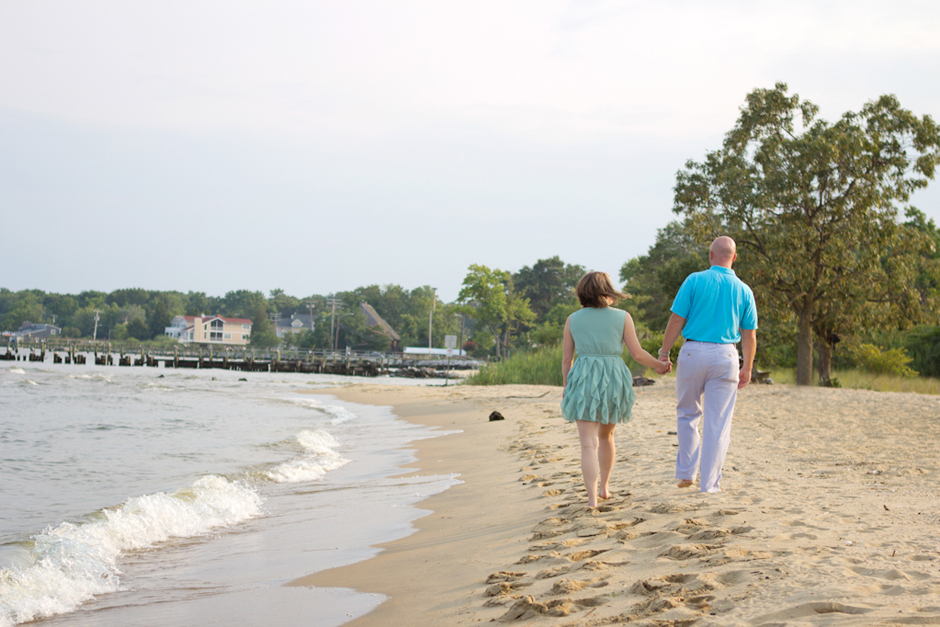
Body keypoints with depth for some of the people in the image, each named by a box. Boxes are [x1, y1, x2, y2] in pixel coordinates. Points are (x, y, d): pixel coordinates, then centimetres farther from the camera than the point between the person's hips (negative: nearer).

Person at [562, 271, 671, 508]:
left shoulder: (573, 319, 5)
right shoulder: (622, 317, 2)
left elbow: (566, 358, 7)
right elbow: (637, 354, 1)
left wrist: (566, 387, 20)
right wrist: (659, 365, 18)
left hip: (583, 381, -1)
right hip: (614, 380, 1)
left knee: (589, 443, -6)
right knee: (606, 435, 24)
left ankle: (592, 497, -17)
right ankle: (605, 487, 31)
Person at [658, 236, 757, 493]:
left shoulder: (695, 281, -3)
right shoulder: (744, 291, 5)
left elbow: (677, 320, -5)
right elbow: (749, 335, 6)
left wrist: (664, 352, 3)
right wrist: (747, 368, 15)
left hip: (693, 352, -1)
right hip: (725, 356, 1)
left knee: (688, 413, 18)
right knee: (718, 422, 4)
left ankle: (686, 473, 16)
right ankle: (710, 483, 3)